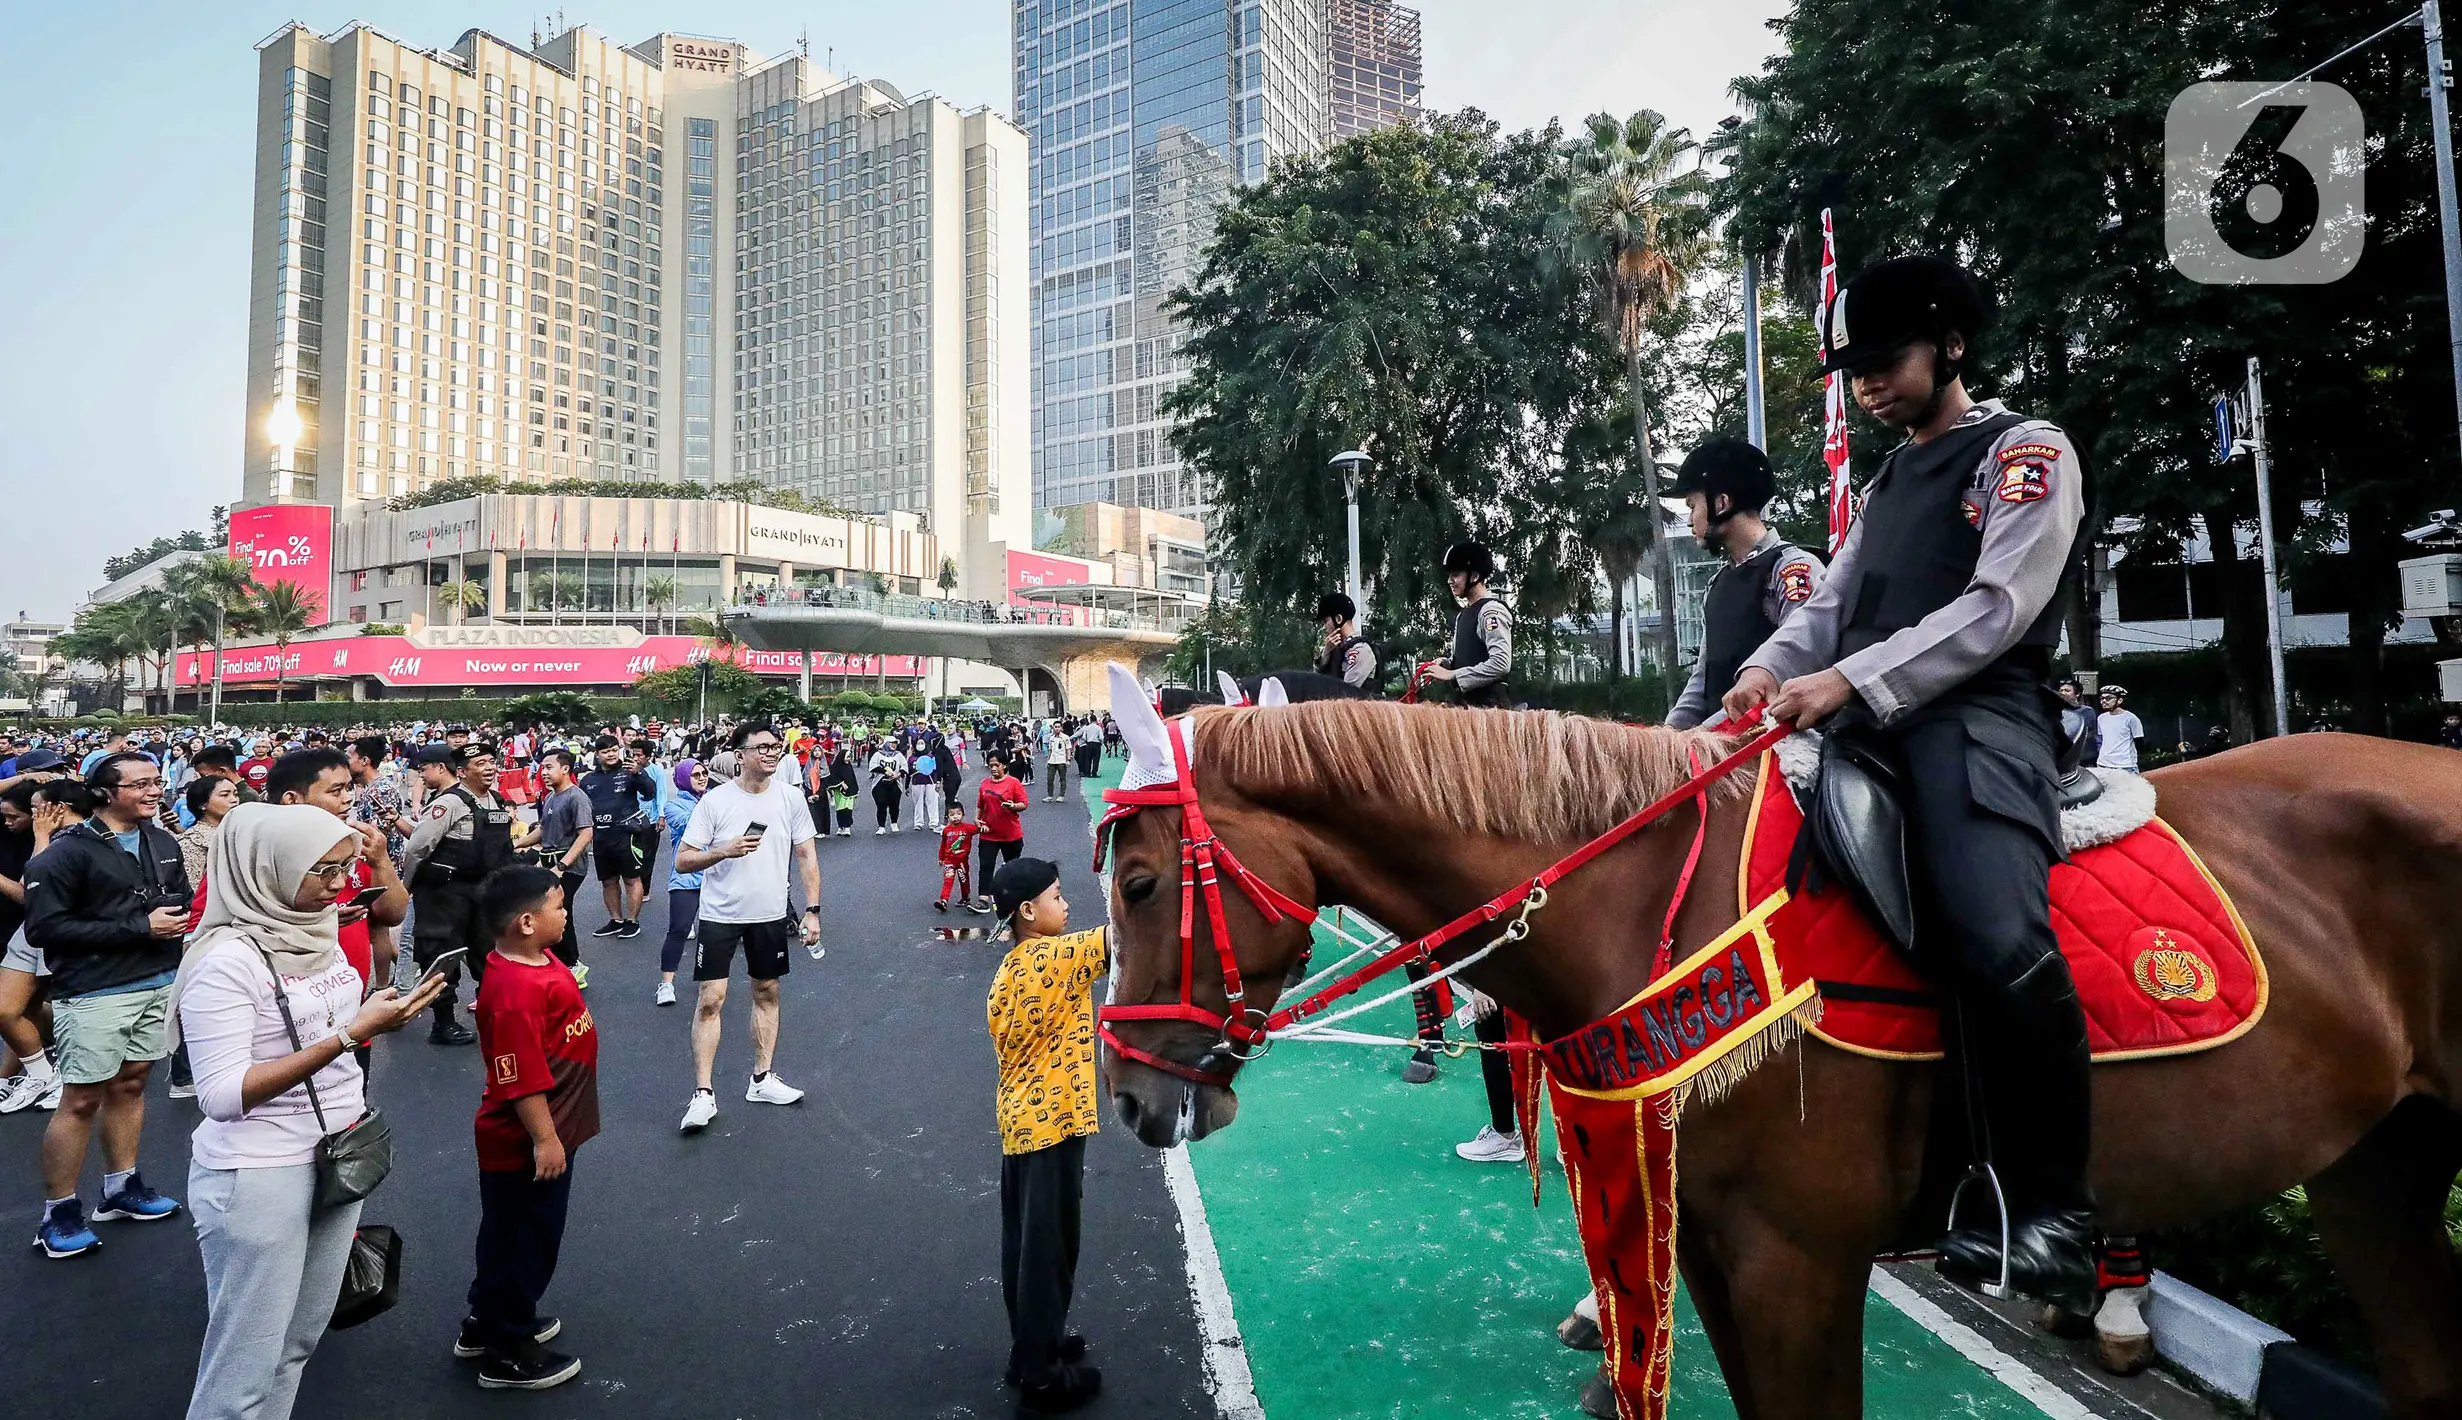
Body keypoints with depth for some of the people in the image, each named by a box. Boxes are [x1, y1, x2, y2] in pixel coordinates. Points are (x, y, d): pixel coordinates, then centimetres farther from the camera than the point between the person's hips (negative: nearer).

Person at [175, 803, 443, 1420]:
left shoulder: (316, 931, 4)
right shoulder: (227, 957, -19)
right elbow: (223, 1096, -23)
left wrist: (387, 1014, 2)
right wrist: (348, 1035, -27)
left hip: (336, 1156, 7)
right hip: (259, 1176, -7)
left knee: (299, 1342, 17)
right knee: (246, 1366, 6)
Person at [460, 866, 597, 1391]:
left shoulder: (537, 964, 0)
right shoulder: (517, 991, -31)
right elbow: (521, 1078, -28)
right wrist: (545, 1139, -23)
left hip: (550, 1128, 10)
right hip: (526, 1144, -10)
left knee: (511, 1234, 25)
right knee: (525, 1239, 8)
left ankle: (487, 1324, 44)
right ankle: (507, 1354, 25)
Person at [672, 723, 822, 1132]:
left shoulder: (789, 798, -3)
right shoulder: (714, 801, -10)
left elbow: (807, 856, 4)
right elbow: (682, 861, -8)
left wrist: (812, 911, -1)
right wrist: (725, 851, -25)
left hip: (770, 914, 3)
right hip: (719, 914, -3)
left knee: (767, 993, 12)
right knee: (711, 999, -4)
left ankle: (761, 1080, 25)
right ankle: (703, 1094, 6)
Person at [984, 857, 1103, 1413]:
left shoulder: (1009, 969, 6)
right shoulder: (1059, 955, -18)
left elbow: (1003, 1037, 12)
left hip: (1020, 1120, 9)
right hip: (1053, 1122, -9)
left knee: (1024, 1241, 18)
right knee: (1049, 1246, 4)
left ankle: (1032, 1348, 34)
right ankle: (1042, 1375, 16)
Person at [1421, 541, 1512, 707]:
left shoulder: (1491, 611, -12)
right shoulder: (1463, 614, 16)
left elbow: (1501, 663, -22)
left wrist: (1452, 674, -19)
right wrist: (1445, 663, 6)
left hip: (1488, 705, -9)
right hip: (1465, 703, 9)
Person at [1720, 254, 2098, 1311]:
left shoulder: (2028, 452, 5)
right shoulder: (1886, 482, 27)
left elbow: (1997, 609, -9)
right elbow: (1832, 604, 17)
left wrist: (1848, 680, -20)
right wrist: (1772, 669, -5)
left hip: (1976, 722, -7)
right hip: (1865, 731, 8)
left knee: (2000, 944, -28)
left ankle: (2054, 1210, -10)